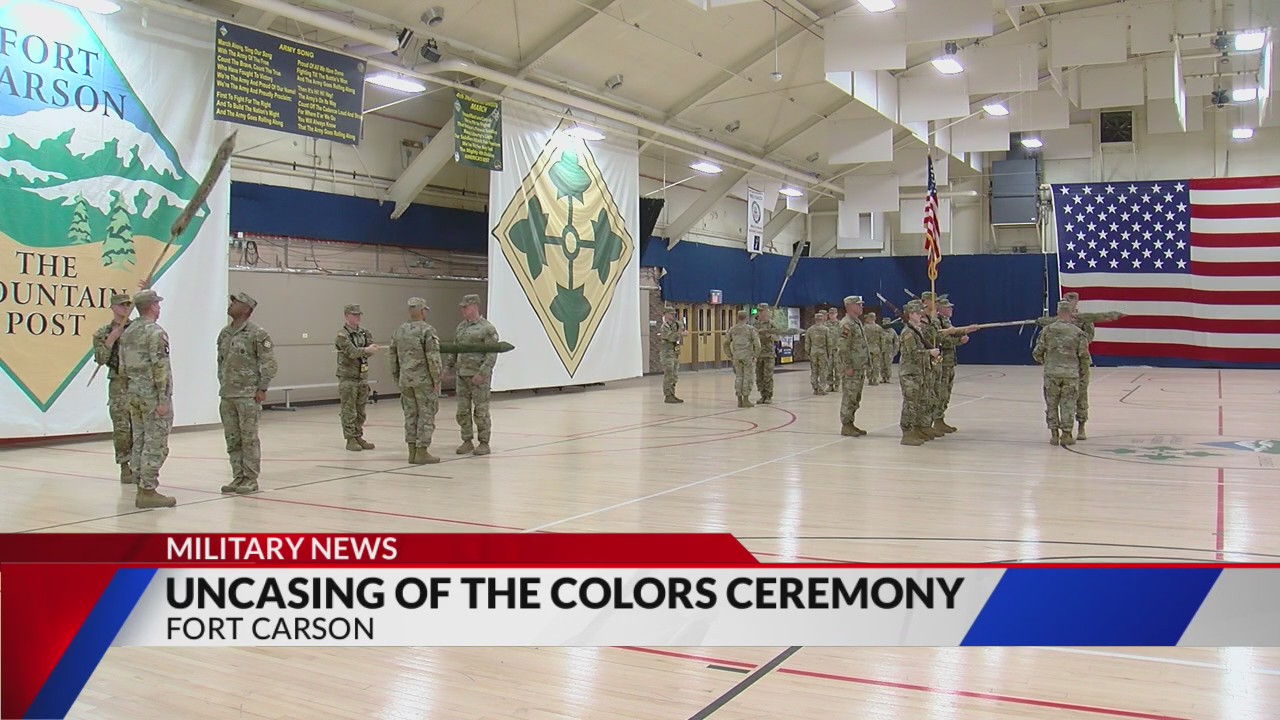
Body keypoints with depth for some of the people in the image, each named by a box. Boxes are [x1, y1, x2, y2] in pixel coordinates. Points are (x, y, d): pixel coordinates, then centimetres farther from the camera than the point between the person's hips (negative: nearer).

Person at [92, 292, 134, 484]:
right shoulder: (103, 333, 4)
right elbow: (101, 359, -4)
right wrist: (111, 338, -13)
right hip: (119, 385, -1)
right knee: (122, 428, -2)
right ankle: (125, 468, 7)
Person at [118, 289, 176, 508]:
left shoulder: (127, 332, 12)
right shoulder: (155, 332, -14)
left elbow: (123, 367, 15)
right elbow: (160, 368, -19)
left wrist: (127, 394, 21)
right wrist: (163, 399, -19)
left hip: (134, 394, 9)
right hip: (153, 395, -9)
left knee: (139, 442, 11)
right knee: (155, 444, -5)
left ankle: (142, 489, 16)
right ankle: (148, 492, -4)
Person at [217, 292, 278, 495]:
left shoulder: (257, 333, -9)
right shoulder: (224, 333, 12)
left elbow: (269, 362, -11)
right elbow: (221, 362, 20)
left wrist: (262, 388, -13)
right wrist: (223, 386, 15)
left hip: (248, 395, -7)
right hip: (227, 395, 7)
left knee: (249, 439, -1)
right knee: (232, 440, 10)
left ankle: (251, 479, 6)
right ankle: (238, 477, 19)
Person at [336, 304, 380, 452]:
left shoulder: (365, 333, 11)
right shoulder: (342, 335, -9)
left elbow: (369, 352, 3)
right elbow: (352, 351, -22)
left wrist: (372, 350, -20)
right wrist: (366, 350, -38)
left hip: (363, 377, 6)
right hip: (348, 378, -6)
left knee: (361, 410, 11)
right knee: (348, 411, -3)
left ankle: (359, 437, 19)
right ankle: (350, 439, 2)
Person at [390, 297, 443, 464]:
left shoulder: (398, 331, 10)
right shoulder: (427, 330, -11)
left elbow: (392, 358, 14)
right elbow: (433, 358, -17)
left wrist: (397, 380, 20)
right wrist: (436, 380, -11)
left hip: (405, 381, 7)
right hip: (424, 381, -6)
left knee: (411, 415, 11)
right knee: (426, 415, -1)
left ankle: (412, 452, 13)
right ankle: (421, 452, -2)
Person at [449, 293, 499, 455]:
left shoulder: (487, 328, -8)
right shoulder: (460, 327, 14)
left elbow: (492, 355, -13)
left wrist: (481, 373, -20)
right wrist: (451, 368, 14)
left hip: (479, 376, -7)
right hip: (462, 375, 7)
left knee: (481, 411, -1)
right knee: (462, 411, 7)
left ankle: (484, 443, 7)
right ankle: (467, 442, 17)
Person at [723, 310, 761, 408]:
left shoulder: (732, 329, 7)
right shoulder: (751, 329, -5)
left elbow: (726, 343, 8)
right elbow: (757, 343, -10)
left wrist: (730, 356, 16)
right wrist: (756, 355, 1)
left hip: (736, 357, 4)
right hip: (747, 356, -4)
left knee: (738, 377, 9)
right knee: (747, 377, 2)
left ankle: (739, 400, 11)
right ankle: (746, 400, 3)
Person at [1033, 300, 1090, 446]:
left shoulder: (1048, 330, 0)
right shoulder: (1078, 332, -1)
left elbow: (1037, 353, 2)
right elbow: (1084, 356, 0)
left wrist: (1044, 361, 24)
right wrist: (1082, 372, 17)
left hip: (1051, 374, 0)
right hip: (1071, 375, 0)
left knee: (1051, 404, 10)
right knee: (1068, 405, 8)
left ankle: (1054, 434, 12)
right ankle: (1066, 434, 12)